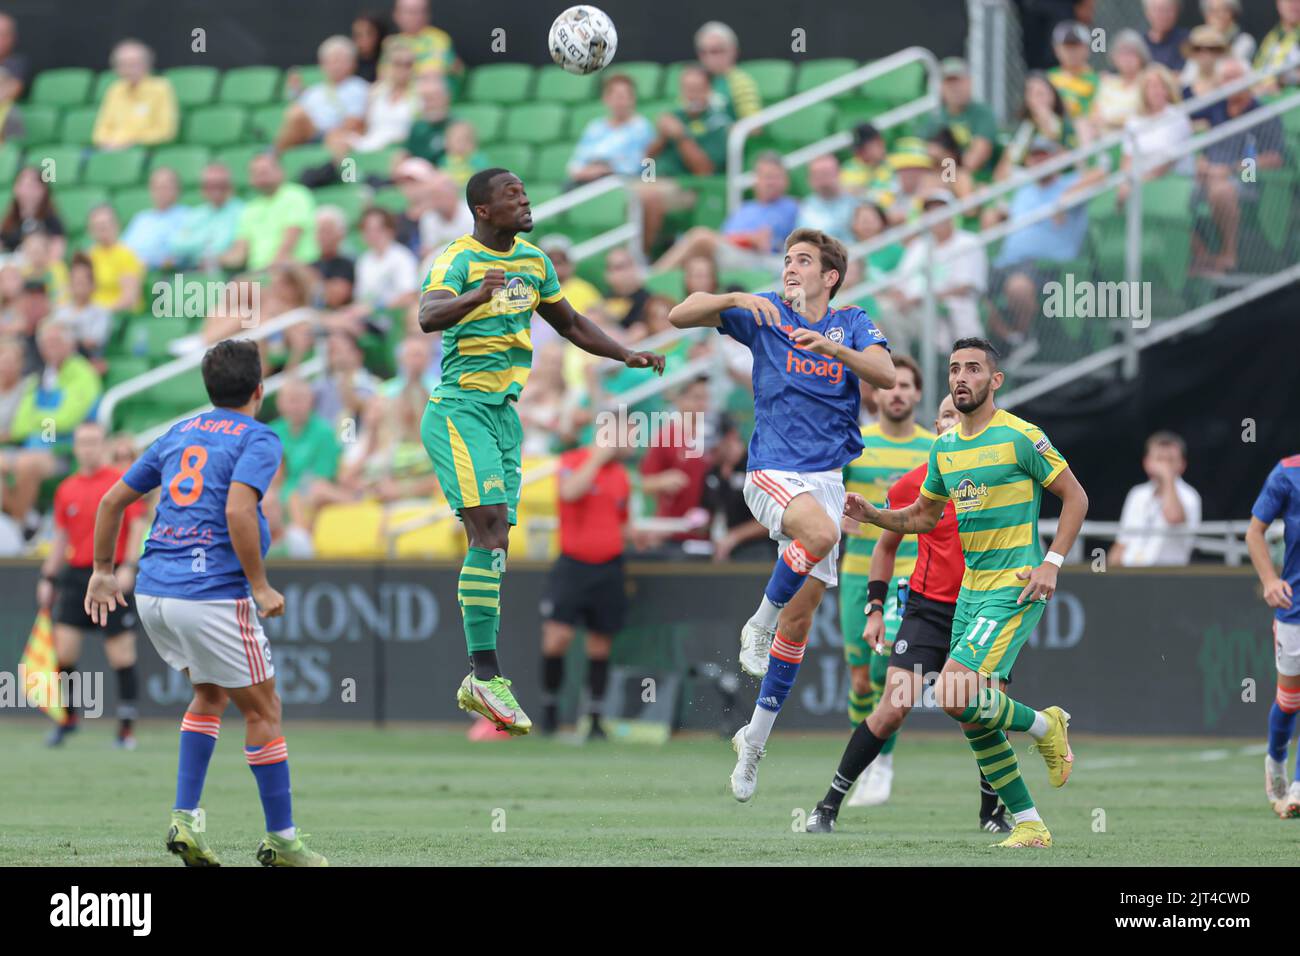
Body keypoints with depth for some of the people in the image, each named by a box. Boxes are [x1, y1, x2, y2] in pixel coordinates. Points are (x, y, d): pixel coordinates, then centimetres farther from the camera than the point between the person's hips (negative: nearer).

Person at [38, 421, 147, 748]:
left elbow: (137, 527, -5)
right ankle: (67, 717, 13)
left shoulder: (122, 482, -2)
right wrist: (47, 578, 15)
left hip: (112, 577, -4)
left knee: (122, 657, -3)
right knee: (64, 651, -3)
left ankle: (126, 728, 3)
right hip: (75, 574, 4)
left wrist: (128, 567, -16)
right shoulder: (66, 489, 12)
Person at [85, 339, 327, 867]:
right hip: (214, 594, -7)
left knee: (210, 694, 25)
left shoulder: (179, 434, 17)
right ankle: (281, 840, 12)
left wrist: (103, 571, 27)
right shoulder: (259, 440, -3)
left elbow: (113, 499, 18)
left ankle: (185, 817, 12)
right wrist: (260, 587, -13)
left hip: (152, 594, 7)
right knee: (263, 711, 7)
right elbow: (237, 510, -20)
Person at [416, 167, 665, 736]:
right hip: (460, 409, -8)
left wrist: (627, 356, 17)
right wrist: (478, 296, -50)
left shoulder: (533, 262, 12)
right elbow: (428, 316, -32)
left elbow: (570, 324, 27)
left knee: (495, 542, 7)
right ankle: (485, 673, -20)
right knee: (490, 531, -19)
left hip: (504, 413, 8)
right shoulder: (459, 259, -12)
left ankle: (477, 682, 11)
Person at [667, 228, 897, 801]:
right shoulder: (764, 314, 4)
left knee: (802, 610, 2)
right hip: (772, 470, -3)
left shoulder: (853, 324, 9)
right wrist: (736, 299, -20)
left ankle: (756, 738, 14)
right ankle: (759, 624, -12)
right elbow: (680, 316, -4)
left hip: (828, 474, 3)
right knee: (820, 531, -35)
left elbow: (884, 373, -9)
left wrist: (833, 348, -25)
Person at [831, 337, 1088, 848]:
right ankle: (1030, 826, 13)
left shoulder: (1020, 437, -10)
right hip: (970, 589, 8)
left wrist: (1051, 563, -13)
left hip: (1015, 588, -8)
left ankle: (1045, 726, 4)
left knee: (956, 695, -21)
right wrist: (871, 513, 5)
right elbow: (922, 517, 22)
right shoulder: (944, 448, 11)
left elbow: (1074, 497, -5)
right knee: (973, 719, 4)